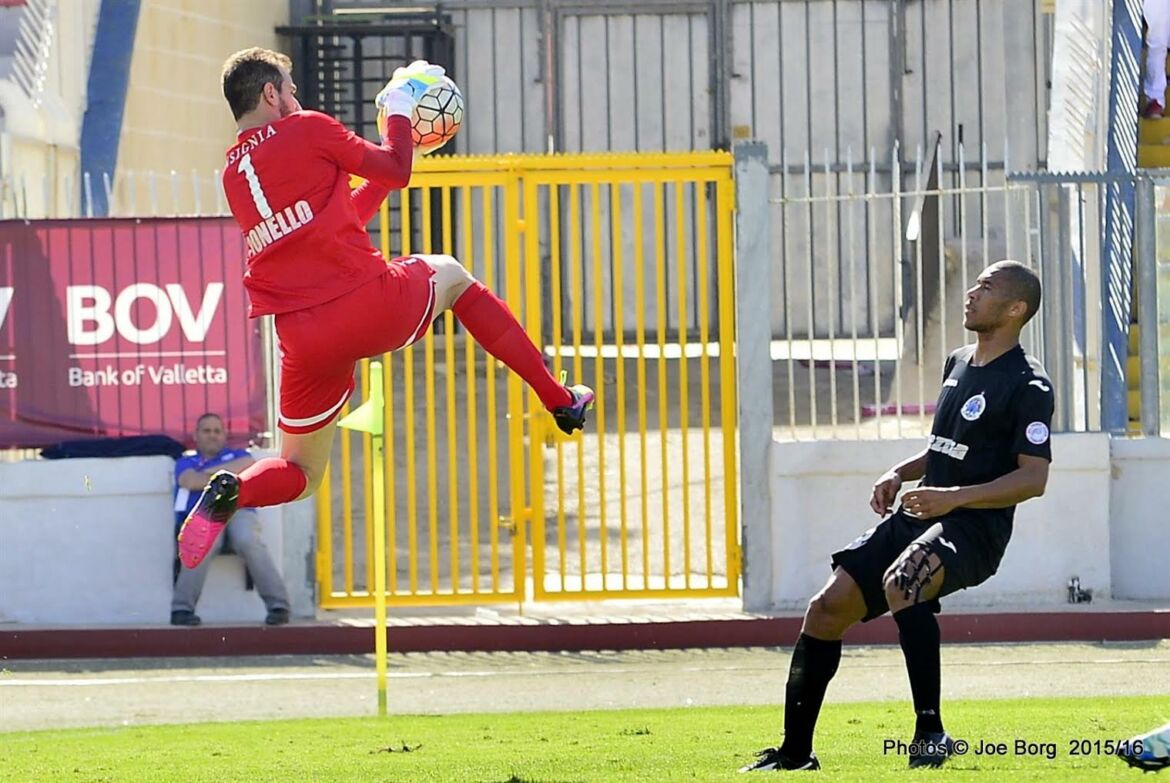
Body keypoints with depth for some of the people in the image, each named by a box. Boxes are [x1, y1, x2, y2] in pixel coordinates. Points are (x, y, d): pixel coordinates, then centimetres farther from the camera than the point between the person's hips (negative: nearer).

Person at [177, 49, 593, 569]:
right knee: (451, 276, 30)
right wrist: (398, 113, 22)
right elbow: (395, 171, 6)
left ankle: (231, 491, -18)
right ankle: (559, 399, 30)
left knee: (300, 474, 18)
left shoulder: (232, 176, 18)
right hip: (372, 303, -4)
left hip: (305, 344, 4)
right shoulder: (305, 130, -1)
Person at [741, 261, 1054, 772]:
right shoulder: (958, 364, 17)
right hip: (915, 517, 9)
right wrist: (901, 474, 11)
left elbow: (1034, 477, -16)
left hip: (974, 528, -9)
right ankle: (795, 753, 10)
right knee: (826, 609, 0)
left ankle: (929, 731, -30)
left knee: (900, 582, -38)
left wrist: (955, 497, -24)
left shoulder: (1028, 385, -9)